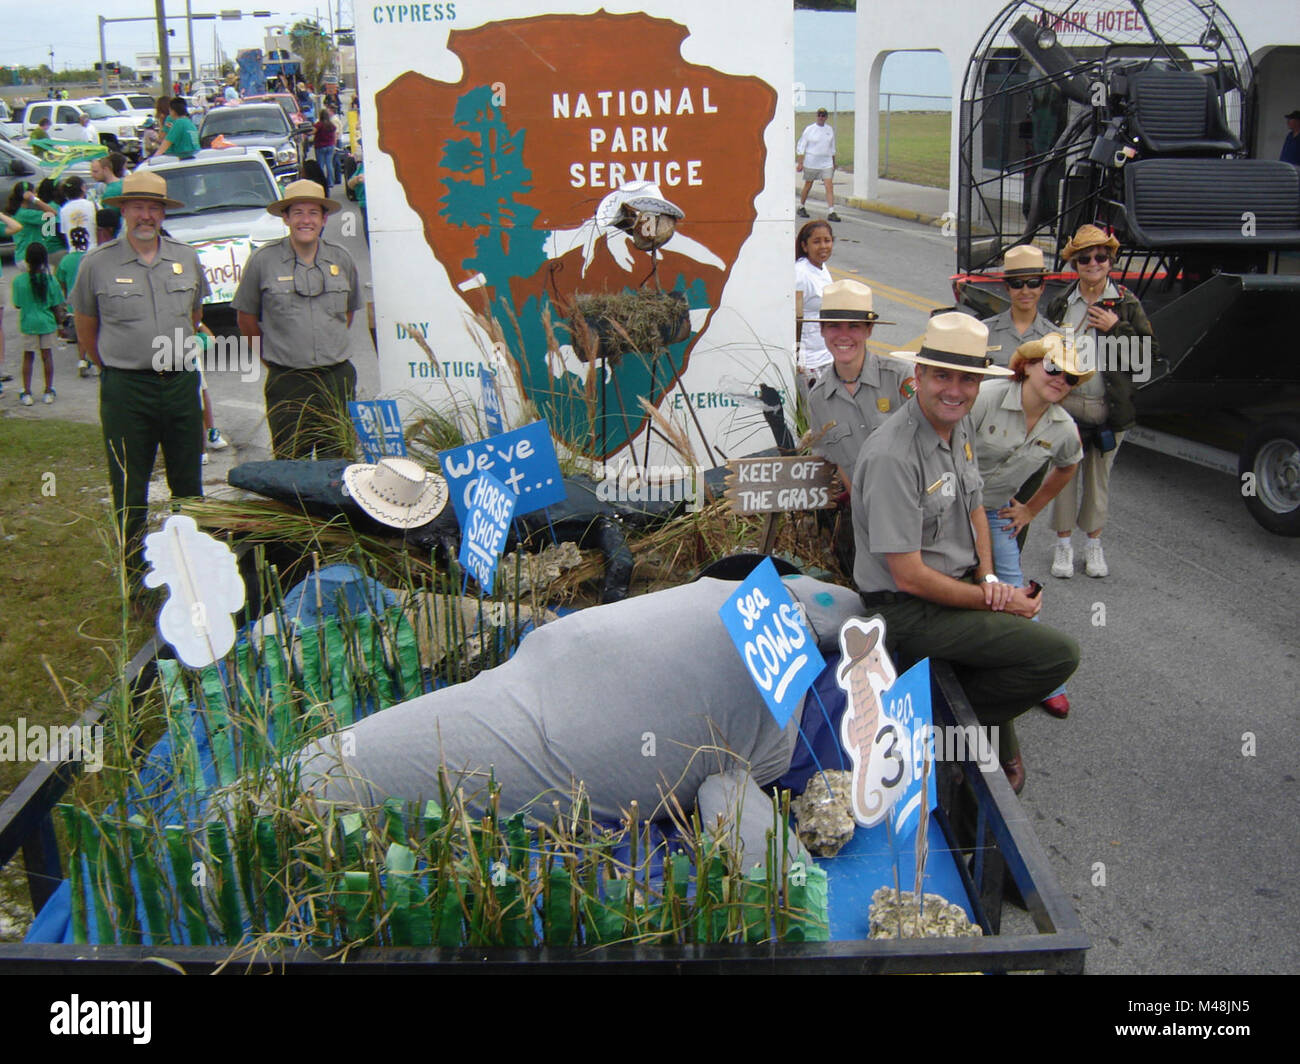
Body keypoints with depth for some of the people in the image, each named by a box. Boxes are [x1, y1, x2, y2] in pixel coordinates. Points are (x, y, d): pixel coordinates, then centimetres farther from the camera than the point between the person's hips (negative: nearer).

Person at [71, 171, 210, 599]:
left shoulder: (187, 258, 6)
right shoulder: (98, 263, -2)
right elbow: (86, 328, 7)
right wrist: (116, 365, 9)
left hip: (181, 384, 3)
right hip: (125, 390, -3)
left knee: (188, 483, 12)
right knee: (130, 489, 5)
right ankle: (136, 574, 16)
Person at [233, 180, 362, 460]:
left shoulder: (341, 260, 7)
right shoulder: (263, 260, -2)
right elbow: (246, 317, 6)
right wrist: (270, 356, 7)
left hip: (336, 378, 3)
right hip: (287, 382, -2)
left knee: (339, 464, 7)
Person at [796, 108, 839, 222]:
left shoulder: (830, 130, 9)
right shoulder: (809, 129, -3)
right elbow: (801, 146, -3)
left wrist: (833, 163, 22)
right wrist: (800, 163, -10)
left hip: (826, 163, 3)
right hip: (811, 163, -3)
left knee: (830, 187, -9)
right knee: (808, 186, 9)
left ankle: (831, 212, -13)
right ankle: (802, 207, 30)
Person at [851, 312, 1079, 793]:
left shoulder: (961, 425, 3)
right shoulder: (893, 456, -26)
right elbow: (909, 576, -24)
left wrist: (989, 578, 1)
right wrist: (994, 603, -14)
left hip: (960, 586, 9)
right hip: (910, 609, -9)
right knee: (1059, 653, -14)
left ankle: (999, 750, 32)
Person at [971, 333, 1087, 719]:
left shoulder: (1064, 429, -4)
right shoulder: (986, 397, -23)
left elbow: (1066, 468, 19)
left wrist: (1031, 509, 17)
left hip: (996, 513, 4)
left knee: (1013, 592, 1)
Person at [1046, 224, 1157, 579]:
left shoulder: (1126, 303, 0)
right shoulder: (1060, 304, 3)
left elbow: (1149, 354, -3)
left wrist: (1117, 329, -15)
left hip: (1110, 408, -1)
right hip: (1066, 402, 1)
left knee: (1099, 476, 11)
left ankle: (1093, 544, 25)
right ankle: (1064, 544, 19)